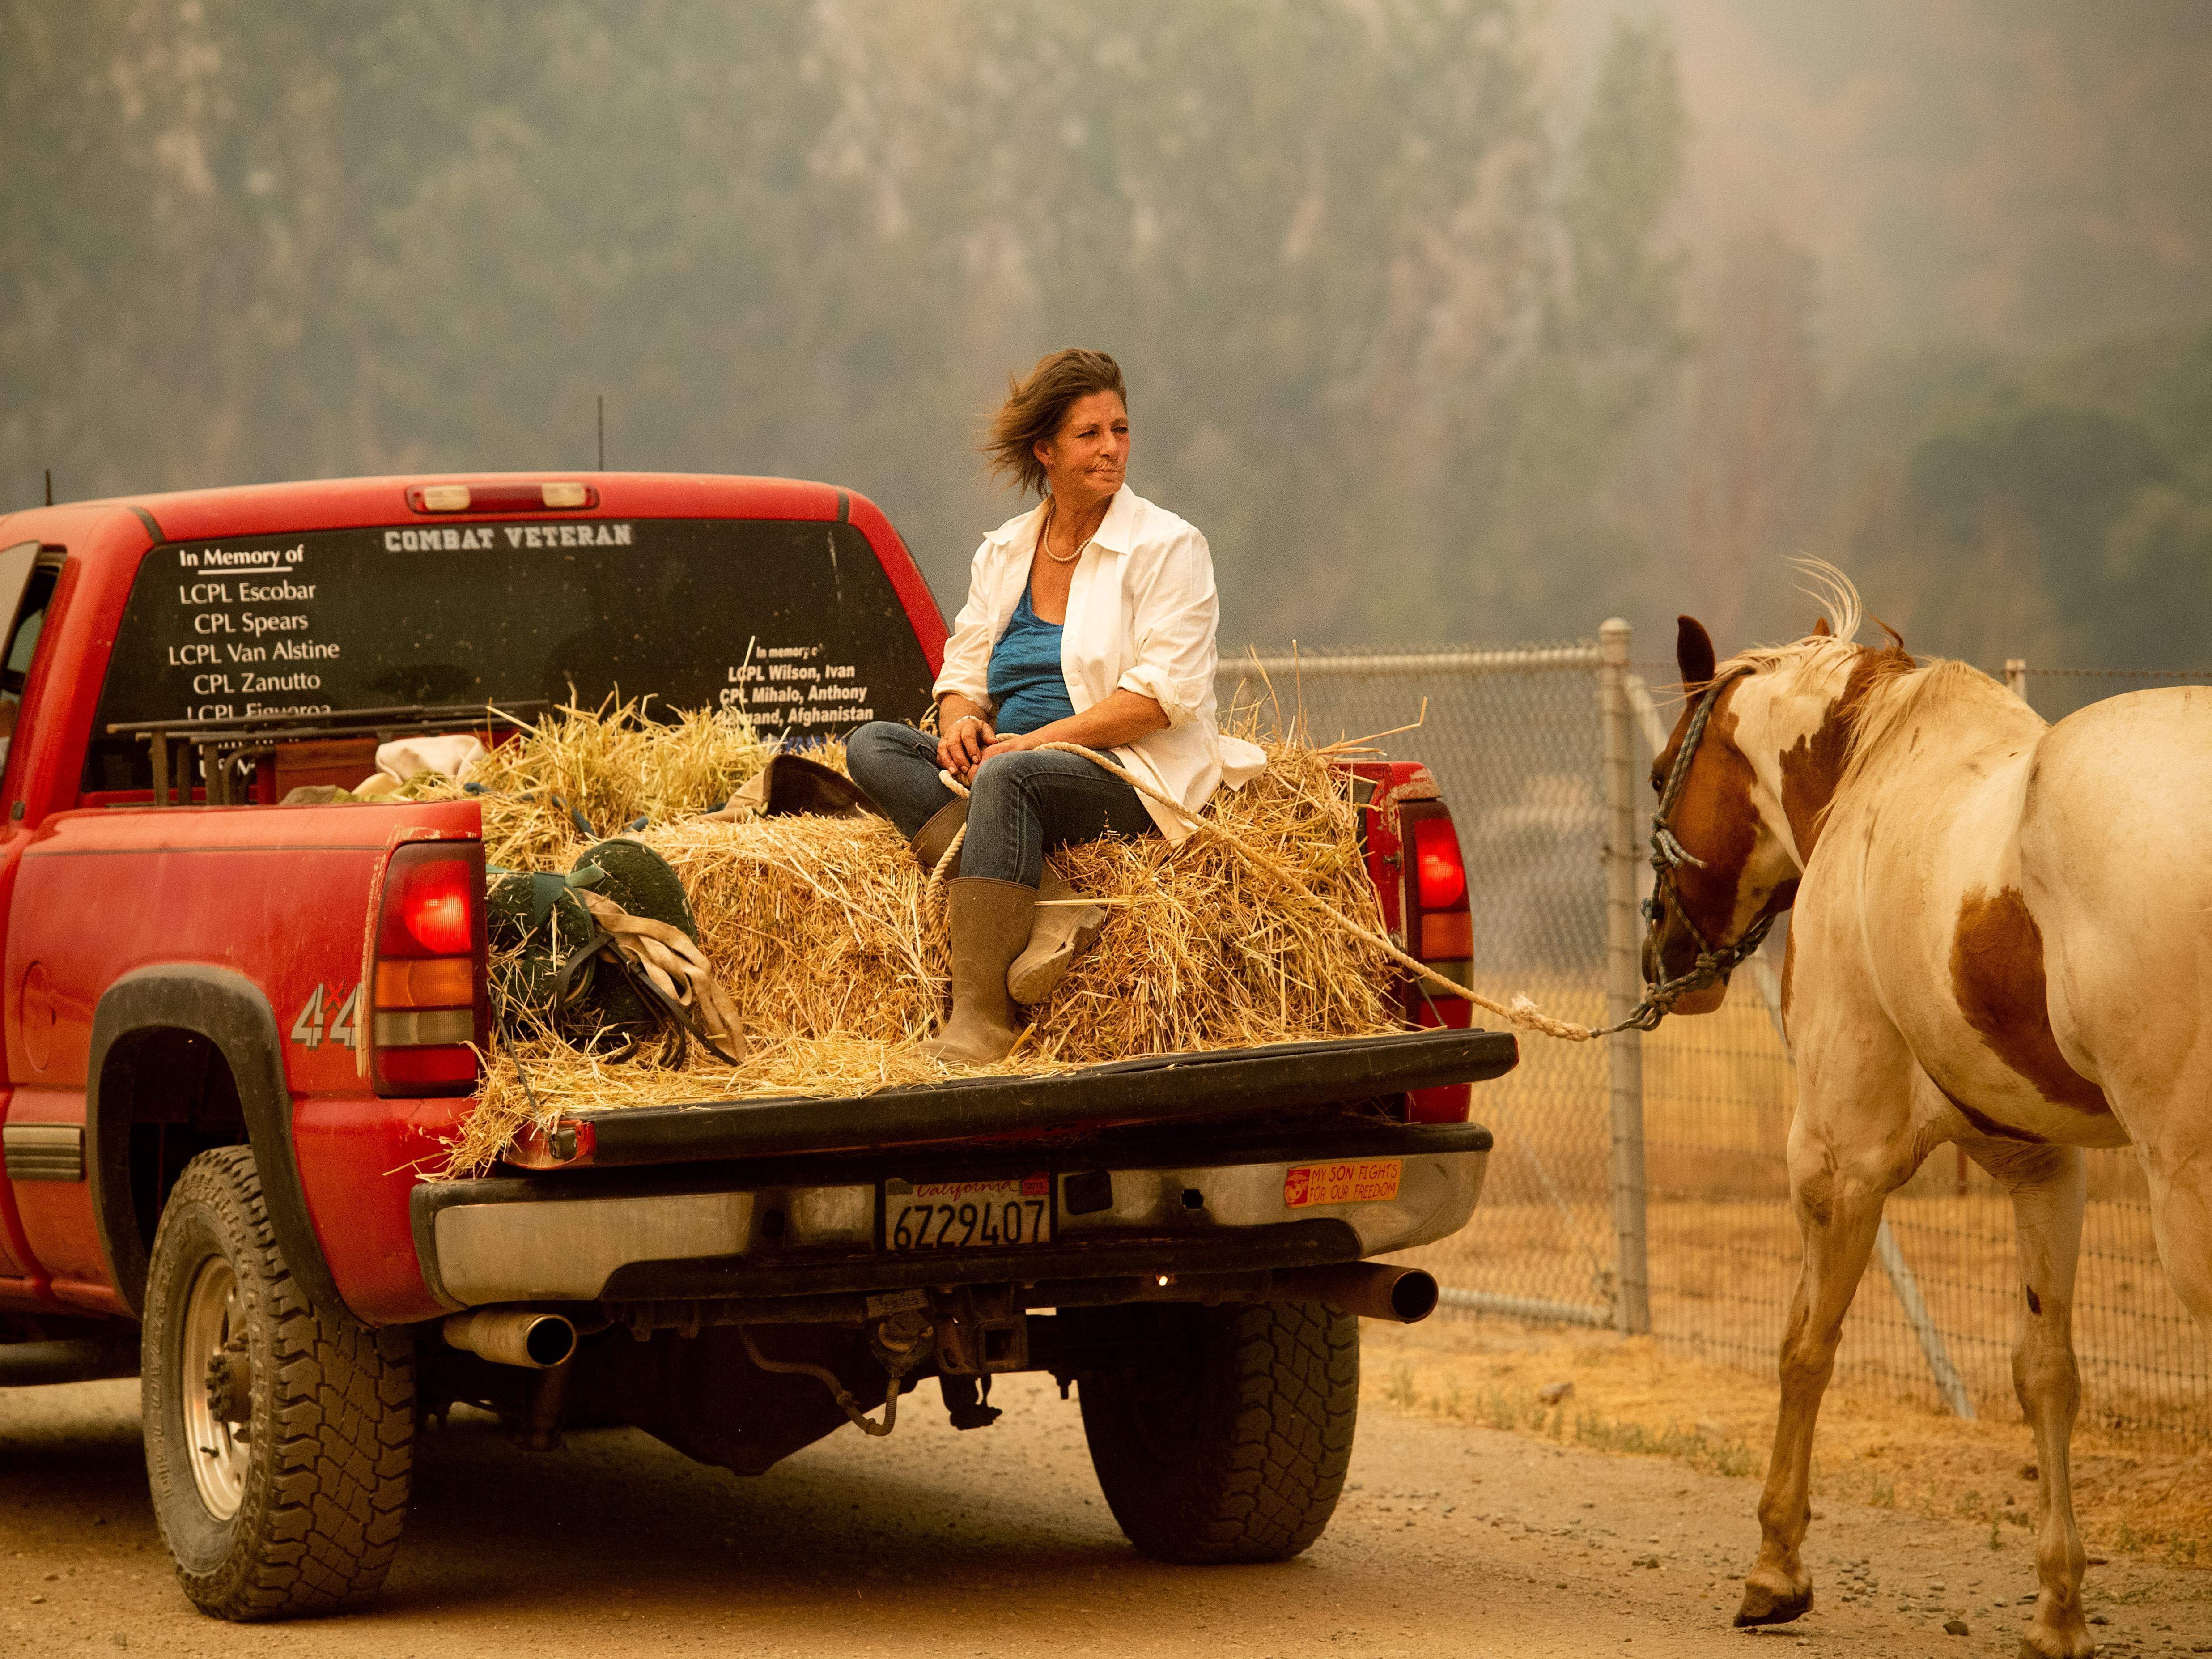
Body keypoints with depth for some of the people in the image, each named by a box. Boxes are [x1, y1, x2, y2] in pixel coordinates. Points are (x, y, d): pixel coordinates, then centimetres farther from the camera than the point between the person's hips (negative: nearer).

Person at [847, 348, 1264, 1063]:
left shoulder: (1167, 547, -1)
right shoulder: (1003, 552, 16)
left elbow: (1162, 696, -11)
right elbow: (964, 673, 16)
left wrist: (1038, 740, -18)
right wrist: (962, 721, -9)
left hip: (1132, 784, -6)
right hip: (1020, 770, 6)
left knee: (1009, 777, -36)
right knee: (873, 746, -15)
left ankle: (982, 1017, -39)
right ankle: (1045, 909, -33)